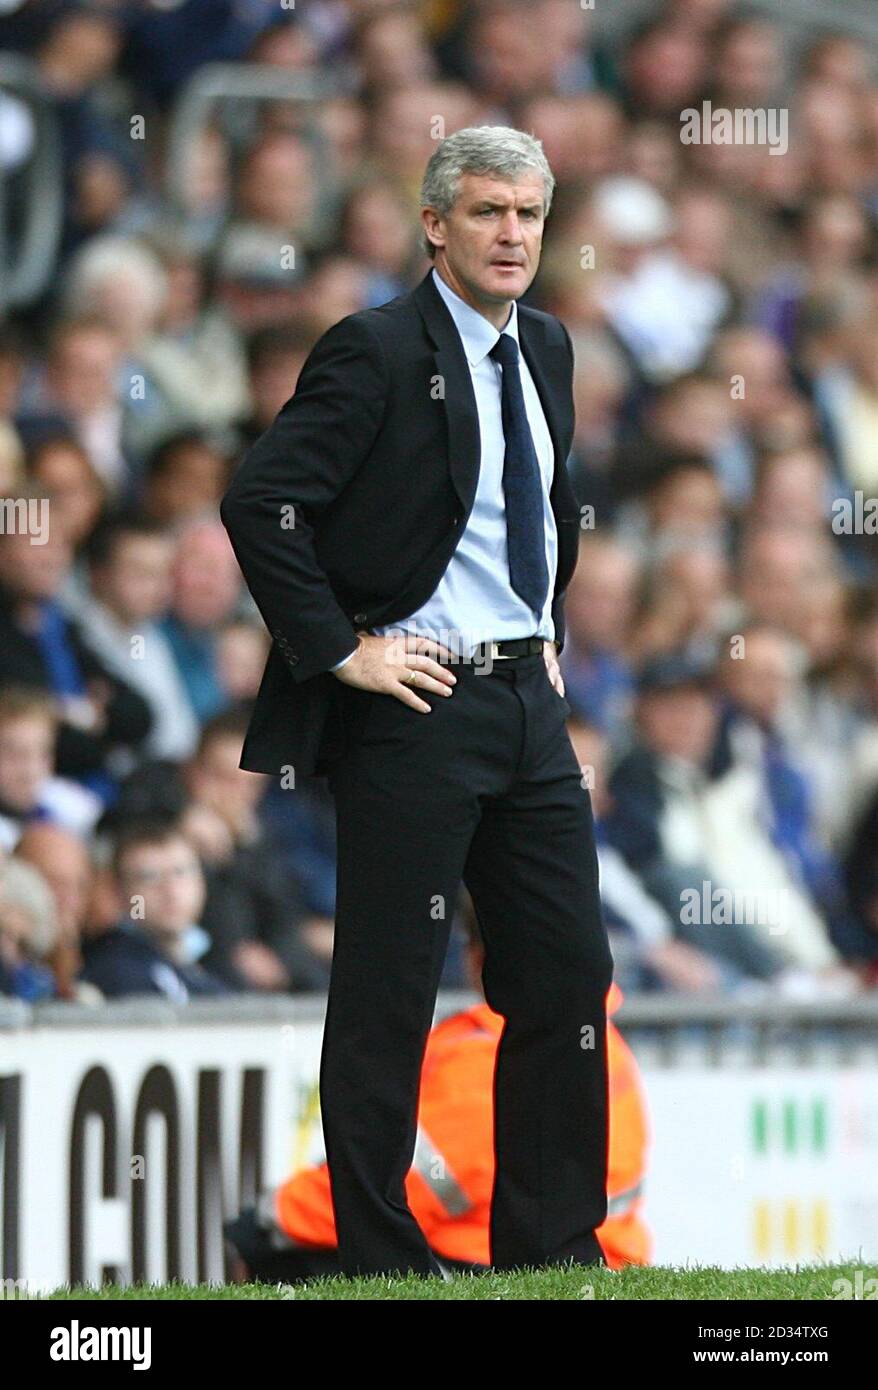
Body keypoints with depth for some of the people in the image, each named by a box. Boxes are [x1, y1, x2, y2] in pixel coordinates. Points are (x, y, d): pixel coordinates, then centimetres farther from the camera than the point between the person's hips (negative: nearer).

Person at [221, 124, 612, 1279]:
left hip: (529, 703, 8)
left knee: (569, 972, 7)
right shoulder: (377, 353, -12)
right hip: (415, 703, -7)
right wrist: (339, 651, -17)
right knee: (387, 996, -1)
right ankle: (381, 1259, 4)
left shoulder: (547, 349, 11)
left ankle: (552, 1244, 16)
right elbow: (259, 503, -19)